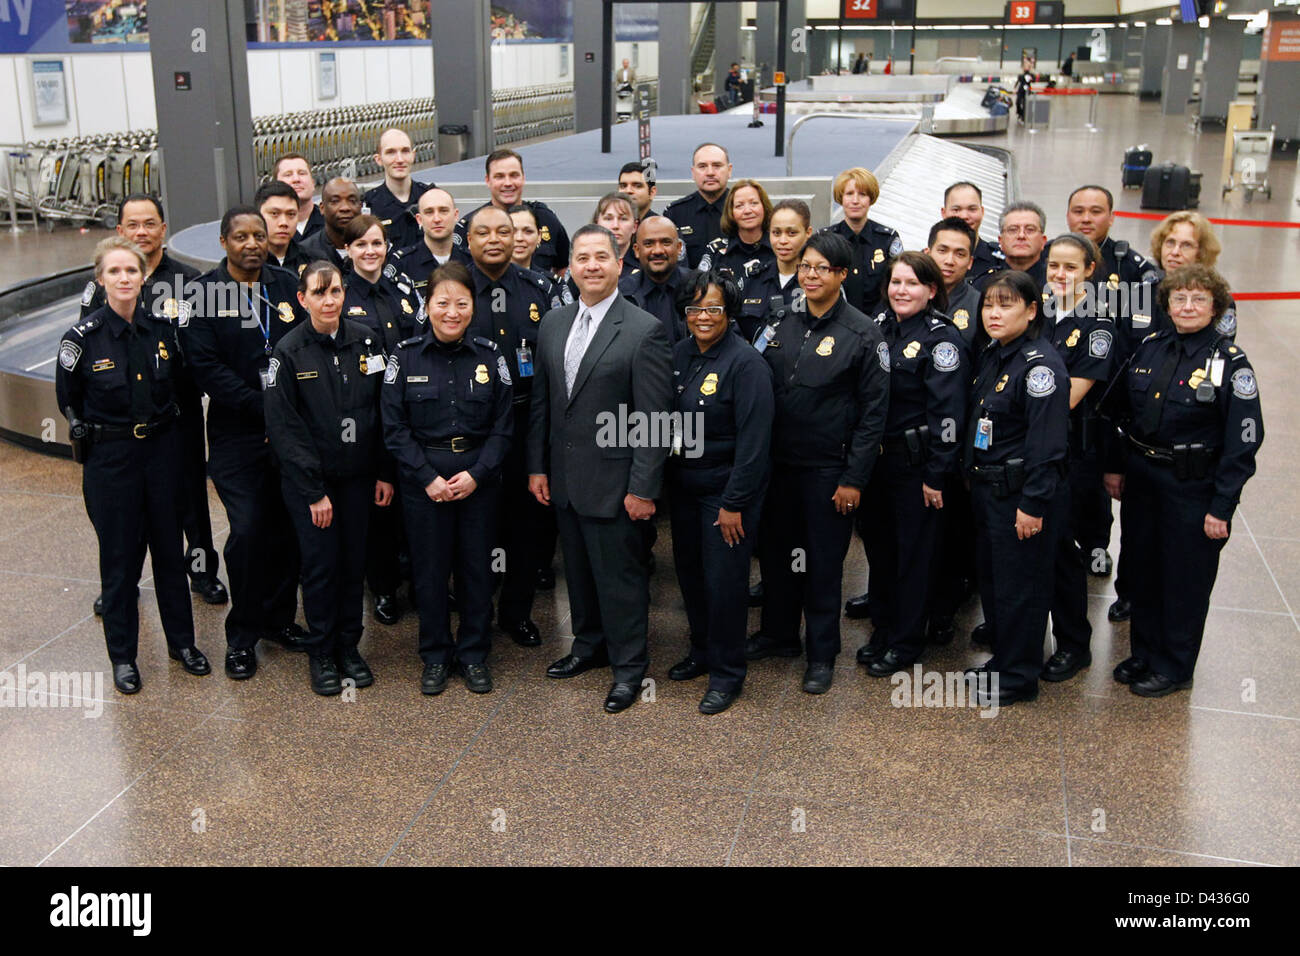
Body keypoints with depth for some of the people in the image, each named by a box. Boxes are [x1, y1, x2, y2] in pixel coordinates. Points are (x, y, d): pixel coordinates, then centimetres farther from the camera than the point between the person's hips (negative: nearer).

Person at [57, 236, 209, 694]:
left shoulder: (162, 327, -2)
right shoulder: (82, 337, -11)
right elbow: (68, 400, 2)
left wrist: (163, 426, 12)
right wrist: (98, 433, 8)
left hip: (163, 450, 3)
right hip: (110, 458, -3)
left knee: (170, 548, 12)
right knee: (120, 557, 5)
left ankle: (182, 641, 27)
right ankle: (122, 655, 19)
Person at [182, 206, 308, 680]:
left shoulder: (288, 285, 8)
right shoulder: (202, 293, -2)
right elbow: (207, 367, -9)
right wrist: (262, 406, -15)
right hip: (236, 434, -3)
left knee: (289, 526, 7)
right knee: (248, 530, -6)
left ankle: (279, 617, 26)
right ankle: (242, 635, 11)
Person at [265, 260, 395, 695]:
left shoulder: (366, 340, 1)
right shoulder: (288, 351, -8)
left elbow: (383, 410, 6)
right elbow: (283, 428, -9)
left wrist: (385, 472, 2)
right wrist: (313, 492, -12)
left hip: (357, 475, 3)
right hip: (308, 479, -3)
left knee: (355, 561, 8)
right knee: (321, 564, 1)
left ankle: (349, 646, 24)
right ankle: (321, 654, 16)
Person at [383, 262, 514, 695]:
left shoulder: (490, 355, 0)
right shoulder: (405, 355, -3)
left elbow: (502, 426, 1)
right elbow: (394, 427, -4)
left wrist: (476, 474, -11)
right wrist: (428, 478, -12)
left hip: (479, 478, 1)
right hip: (422, 479, -1)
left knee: (476, 565, 7)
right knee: (429, 567, 6)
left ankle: (474, 654, 23)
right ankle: (434, 656, 22)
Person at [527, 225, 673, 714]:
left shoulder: (644, 330, -12)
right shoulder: (553, 324, 8)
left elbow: (653, 416, -13)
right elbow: (541, 401, 12)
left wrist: (643, 488, -15)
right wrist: (537, 466, 9)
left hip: (612, 480, -6)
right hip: (563, 478, 6)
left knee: (620, 573, 4)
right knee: (578, 568, 18)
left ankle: (629, 664, 20)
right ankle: (589, 644, 37)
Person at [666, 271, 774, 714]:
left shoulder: (746, 363, -16)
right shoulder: (678, 354, 4)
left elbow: (754, 440, -18)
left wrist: (734, 503, -18)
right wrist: (667, 476, 7)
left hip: (726, 489, -6)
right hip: (683, 486, 7)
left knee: (723, 579, 0)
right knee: (689, 570, 16)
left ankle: (726, 673, 16)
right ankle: (701, 651, 36)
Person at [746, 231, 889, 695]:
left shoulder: (862, 334, -8)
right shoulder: (781, 324, 5)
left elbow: (874, 412, -8)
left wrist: (854, 478, -11)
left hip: (828, 468, -4)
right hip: (778, 461, 5)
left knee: (824, 561, 5)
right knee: (775, 549, 15)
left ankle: (821, 654, 20)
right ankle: (778, 633, 34)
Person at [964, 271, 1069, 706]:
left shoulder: (1040, 364, -18)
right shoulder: (989, 353, 9)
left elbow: (1047, 441, -21)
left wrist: (1034, 503, -21)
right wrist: (970, 471, 15)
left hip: (1021, 494, -9)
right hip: (986, 487, 9)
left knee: (1019, 584, 2)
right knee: (990, 576, 18)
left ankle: (1018, 678, 16)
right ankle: (1002, 658, 34)